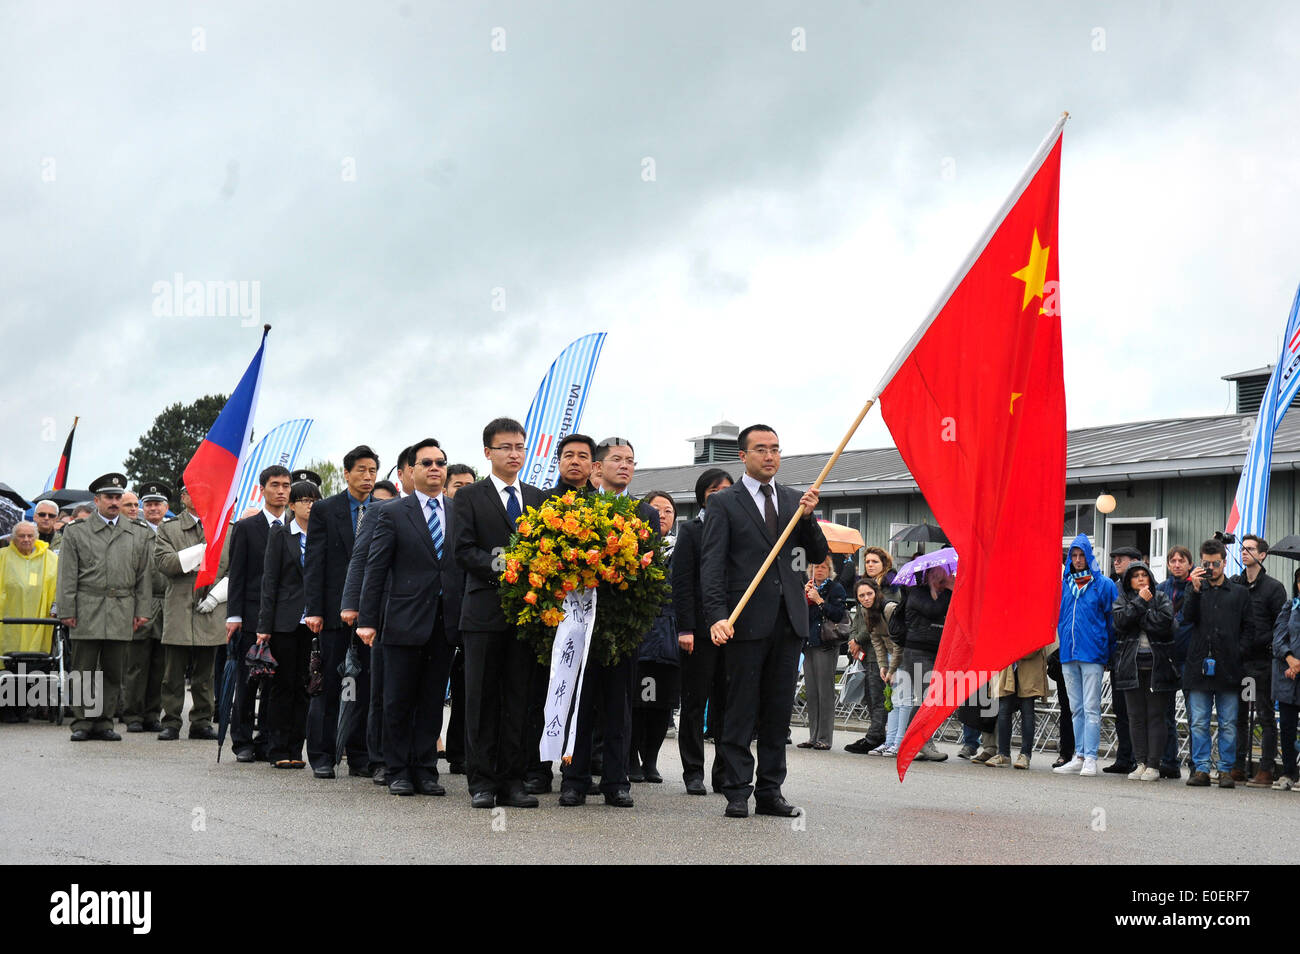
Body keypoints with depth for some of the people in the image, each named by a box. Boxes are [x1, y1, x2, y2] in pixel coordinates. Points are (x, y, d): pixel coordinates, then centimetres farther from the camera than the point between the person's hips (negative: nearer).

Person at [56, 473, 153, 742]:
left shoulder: (139, 536, 13)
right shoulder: (76, 534, 7)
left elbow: (143, 577, 12)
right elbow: (67, 577, 3)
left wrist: (142, 611, 5)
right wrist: (67, 611, -4)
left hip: (121, 614, 2)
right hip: (87, 613, -2)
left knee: (113, 672, 4)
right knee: (84, 671, 0)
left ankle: (104, 722, 11)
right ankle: (82, 723, 6)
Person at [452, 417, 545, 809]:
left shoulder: (537, 498, 16)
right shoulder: (469, 496, 4)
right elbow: (463, 550, -6)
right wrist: (499, 567, -18)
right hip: (485, 610, -4)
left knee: (519, 700, 4)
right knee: (482, 699, -1)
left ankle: (513, 781, 8)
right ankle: (481, 782, 2)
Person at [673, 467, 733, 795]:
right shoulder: (691, 531, 4)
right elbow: (681, 583, -3)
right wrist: (685, 628, -12)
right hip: (701, 630, -3)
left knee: (727, 703, 5)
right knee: (695, 703, 2)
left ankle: (724, 773, 10)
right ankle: (693, 772, 8)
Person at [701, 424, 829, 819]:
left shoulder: (793, 499, 14)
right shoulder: (724, 502, 1)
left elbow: (819, 555, 11)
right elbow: (711, 564, -6)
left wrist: (808, 517, -7)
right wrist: (717, 616, -19)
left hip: (789, 619, 5)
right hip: (746, 620, -5)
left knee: (779, 710, 8)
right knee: (741, 710, -2)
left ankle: (770, 791, 15)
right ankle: (738, 793, 2)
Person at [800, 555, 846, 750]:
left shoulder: (835, 589, 2)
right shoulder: (808, 588, 19)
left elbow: (838, 614, -10)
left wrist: (819, 601, -13)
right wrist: (805, 596, -1)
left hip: (826, 645, -6)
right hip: (809, 643, 6)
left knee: (825, 691, -8)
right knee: (811, 692, 5)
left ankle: (824, 738, -8)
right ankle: (813, 736, 9)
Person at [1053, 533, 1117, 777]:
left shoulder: (1104, 585, -2)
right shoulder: (1065, 584, 11)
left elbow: (1113, 620, 1)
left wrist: (1109, 652, -1)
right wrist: (1062, 644, 13)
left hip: (1092, 654, -5)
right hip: (1068, 655, 5)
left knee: (1091, 708, -5)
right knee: (1076, 709, 10)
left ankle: (1090, 758, -4)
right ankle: (1079, 757, 14)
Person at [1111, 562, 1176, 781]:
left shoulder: (1161, 599, 8)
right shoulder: (1121, 600, 12)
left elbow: (1165, 622, -10)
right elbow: (1121, 621, -8)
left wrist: (1139, 619, -8)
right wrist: (1140, 602, -9)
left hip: (1157, 666, -2)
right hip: (1131, 666, 2)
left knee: (1155, 715, -3)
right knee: (1136, 716, 3)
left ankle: (1153, 765, -1)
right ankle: (1141, 762, 9)